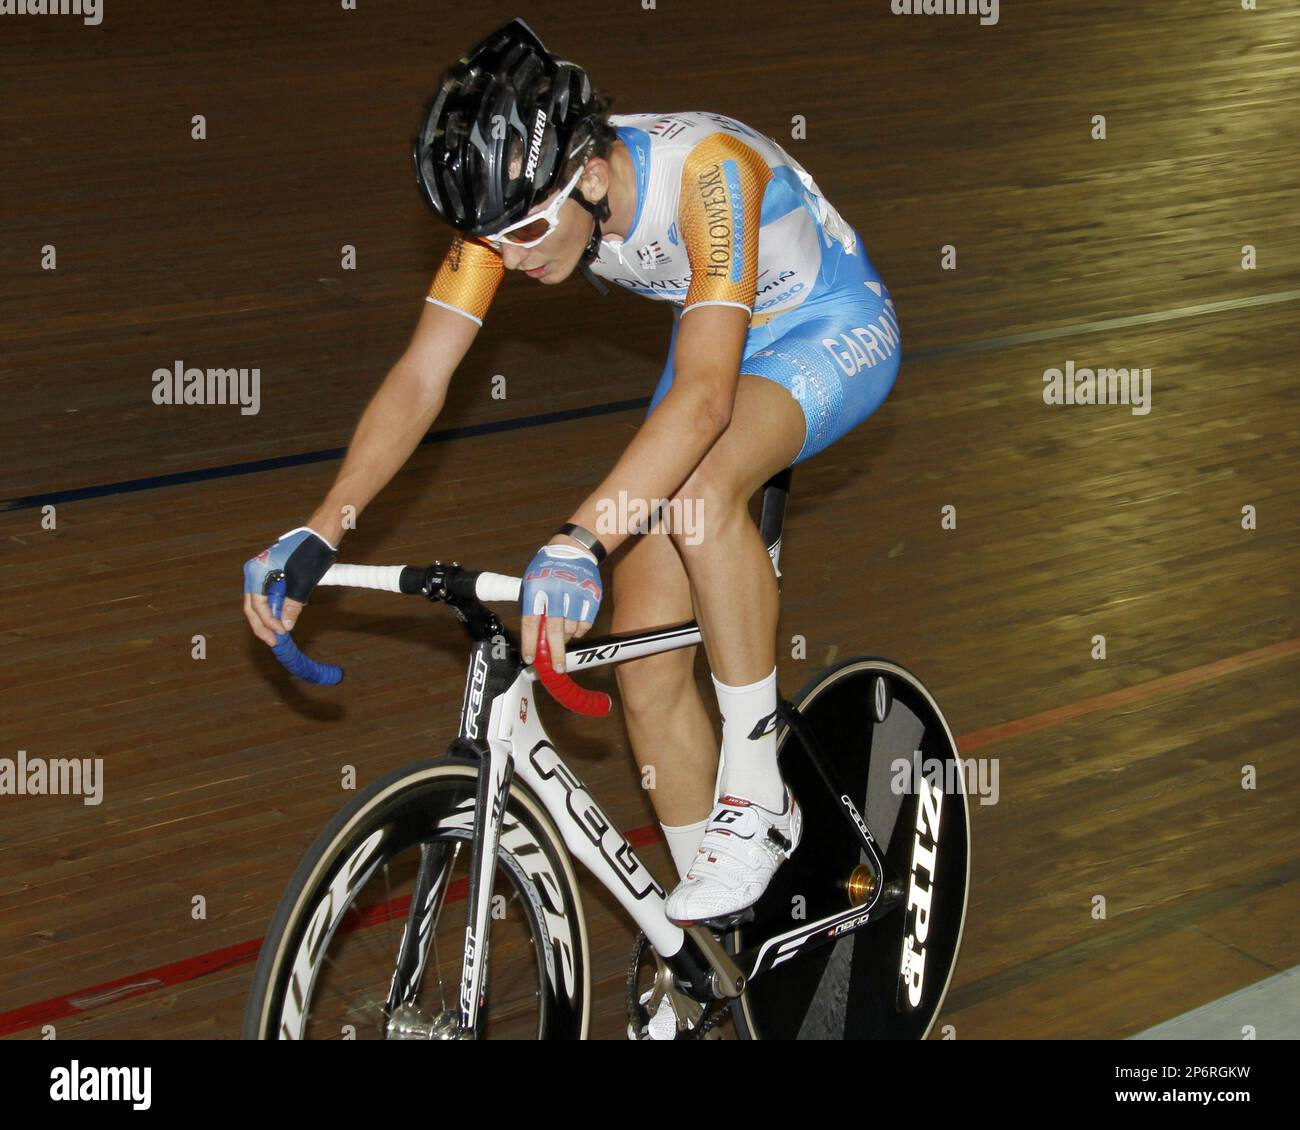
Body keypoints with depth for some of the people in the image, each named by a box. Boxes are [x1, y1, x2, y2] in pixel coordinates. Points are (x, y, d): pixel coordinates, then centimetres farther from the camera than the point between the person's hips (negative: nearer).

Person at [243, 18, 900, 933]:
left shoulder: (705, 170, -38)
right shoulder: (517, 196, -20)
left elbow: (703, 396, -48)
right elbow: (420, 378, -21)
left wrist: (579, 544, -59)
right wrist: (318, 535, -33)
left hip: (836, 328, -6)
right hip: (721, 341, 6)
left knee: (701, 489, -38)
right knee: (646, 665, -4)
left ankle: (757, 794, -21)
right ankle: (709, 931, 12)